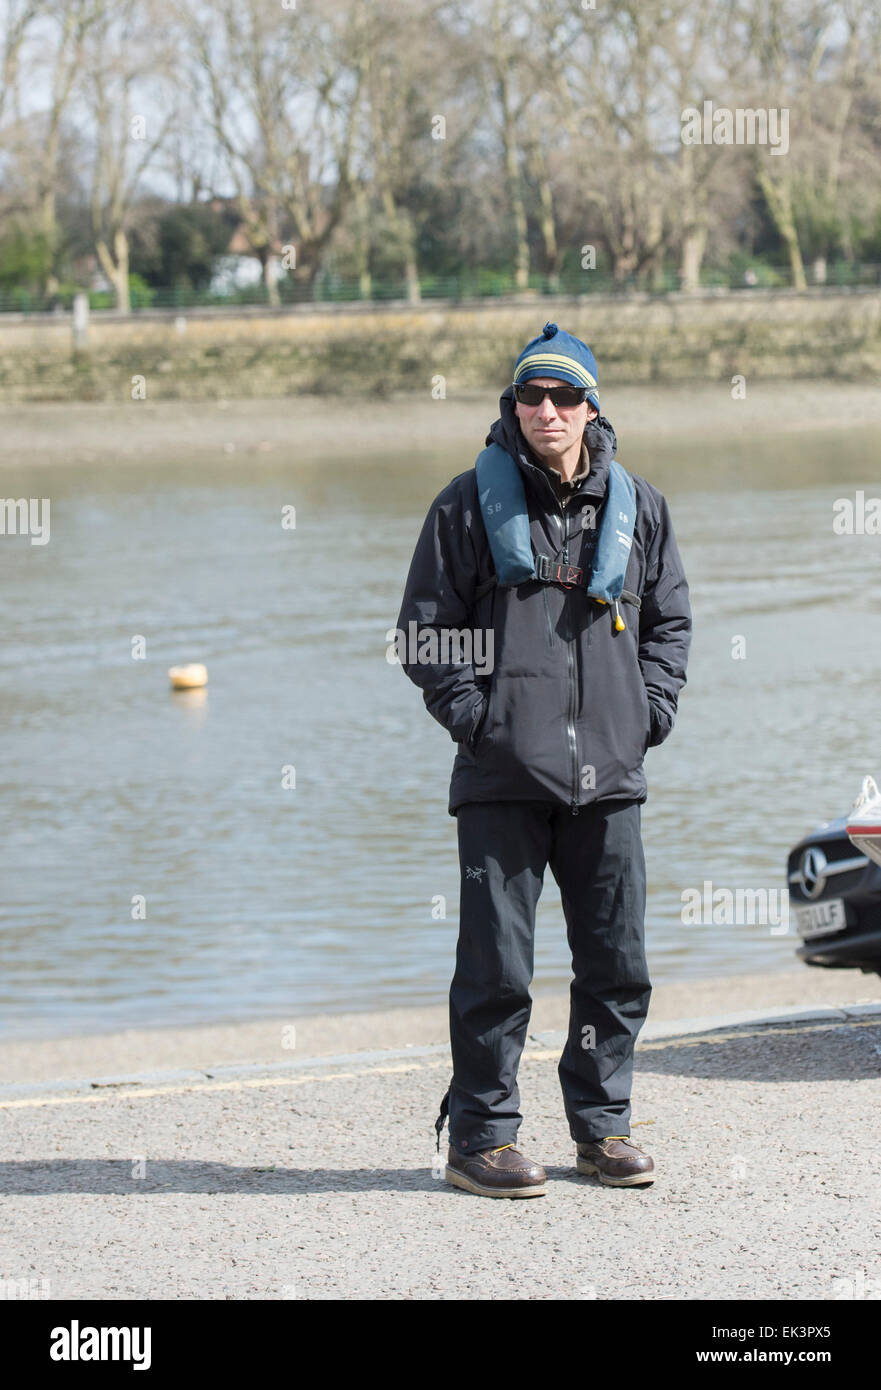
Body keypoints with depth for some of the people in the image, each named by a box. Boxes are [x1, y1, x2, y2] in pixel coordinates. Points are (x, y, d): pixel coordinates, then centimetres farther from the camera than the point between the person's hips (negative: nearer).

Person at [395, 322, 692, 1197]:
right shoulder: (471, 503, 0)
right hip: (503, 774, -3)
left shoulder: (637, 505, 10)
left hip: (609, 774, 3)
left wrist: (650, 711, 6)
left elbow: (669, 619, 19)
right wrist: (473, 715, -7)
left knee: (617, 961, 7)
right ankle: (479, 1135, 7)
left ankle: (602, 1124, 20)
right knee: (495, 963, -3)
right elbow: (424, 628, 3)